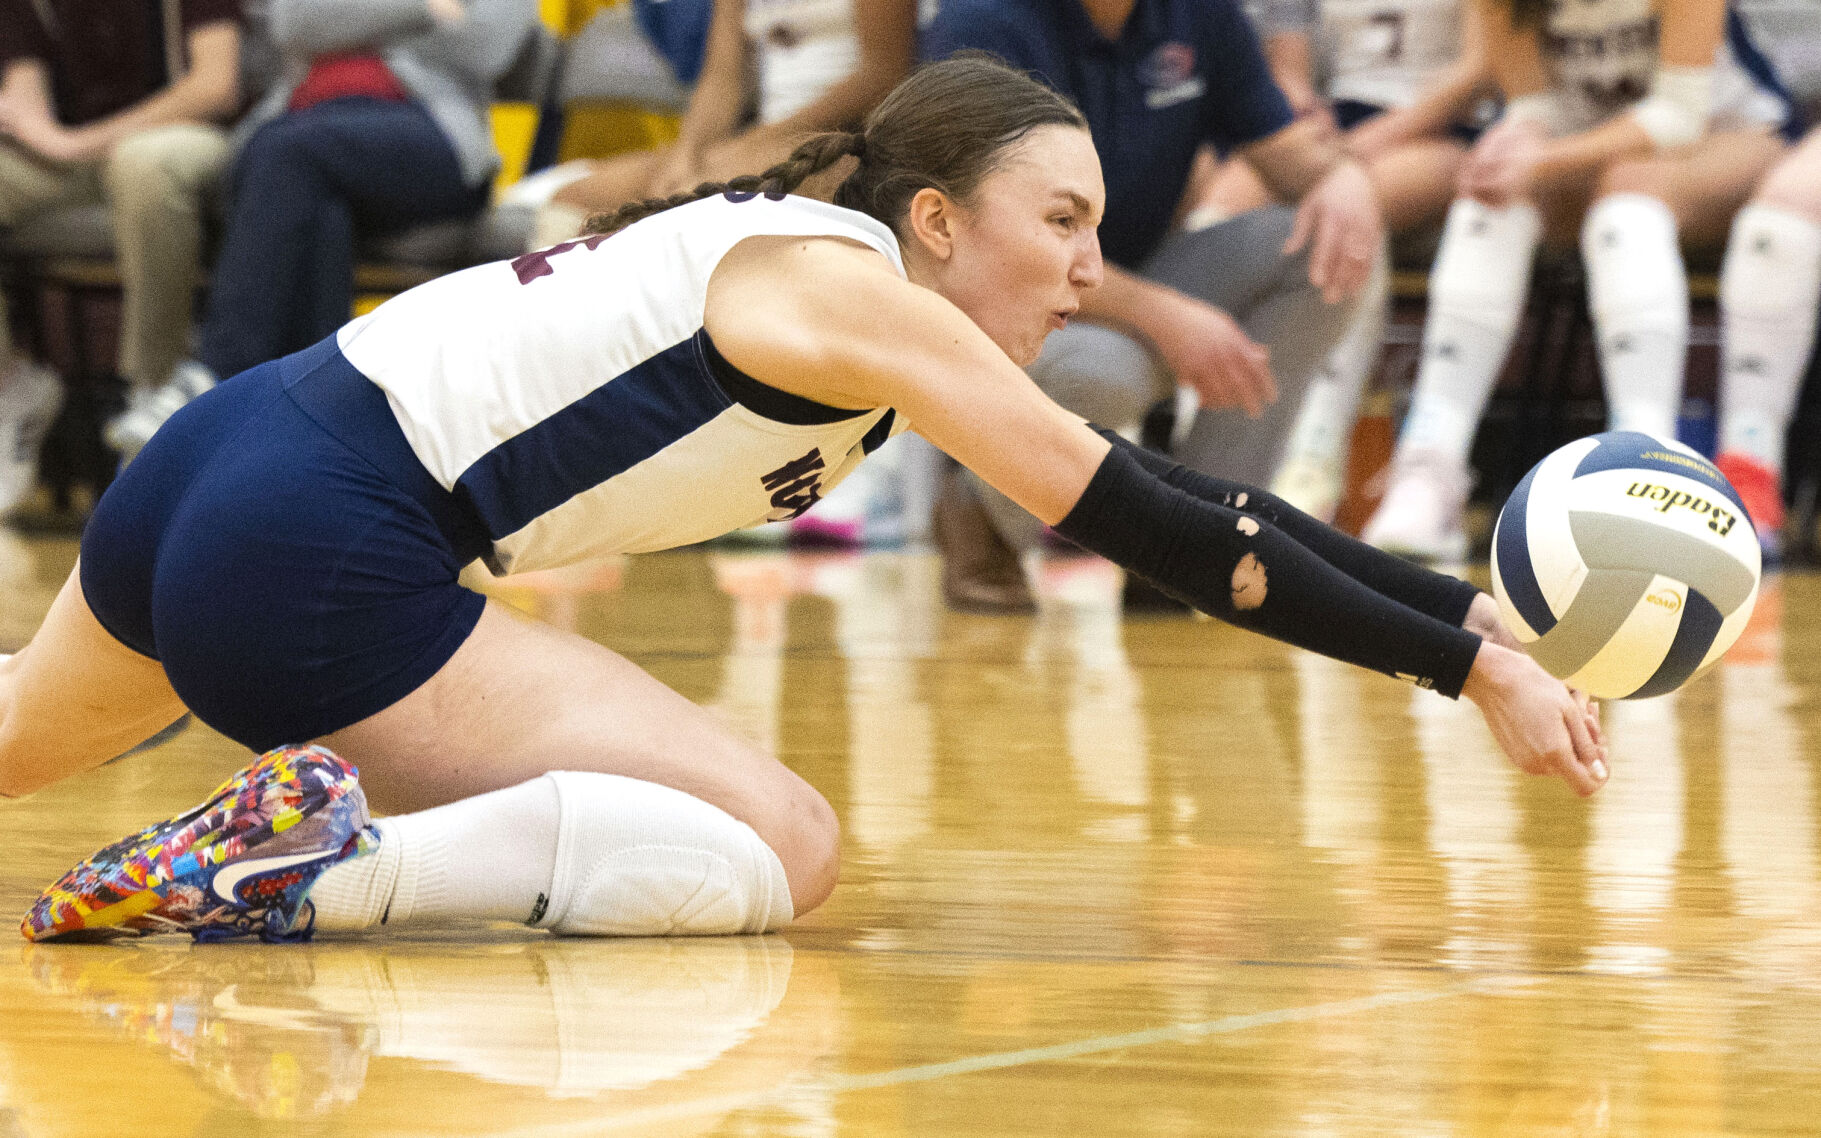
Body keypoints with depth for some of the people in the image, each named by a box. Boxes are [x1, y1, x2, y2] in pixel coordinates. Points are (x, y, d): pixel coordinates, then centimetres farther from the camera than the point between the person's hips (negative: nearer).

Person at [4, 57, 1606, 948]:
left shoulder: (898, 335, 15)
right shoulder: (842, 287, -12)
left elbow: (1180, 509, 13)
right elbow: (1135, 522, -17)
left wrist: (1474, 609, 8)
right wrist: (1471, 671, -16)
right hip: (314, 553, -10)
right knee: (777, 853, -14)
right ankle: (324, 857, -25)